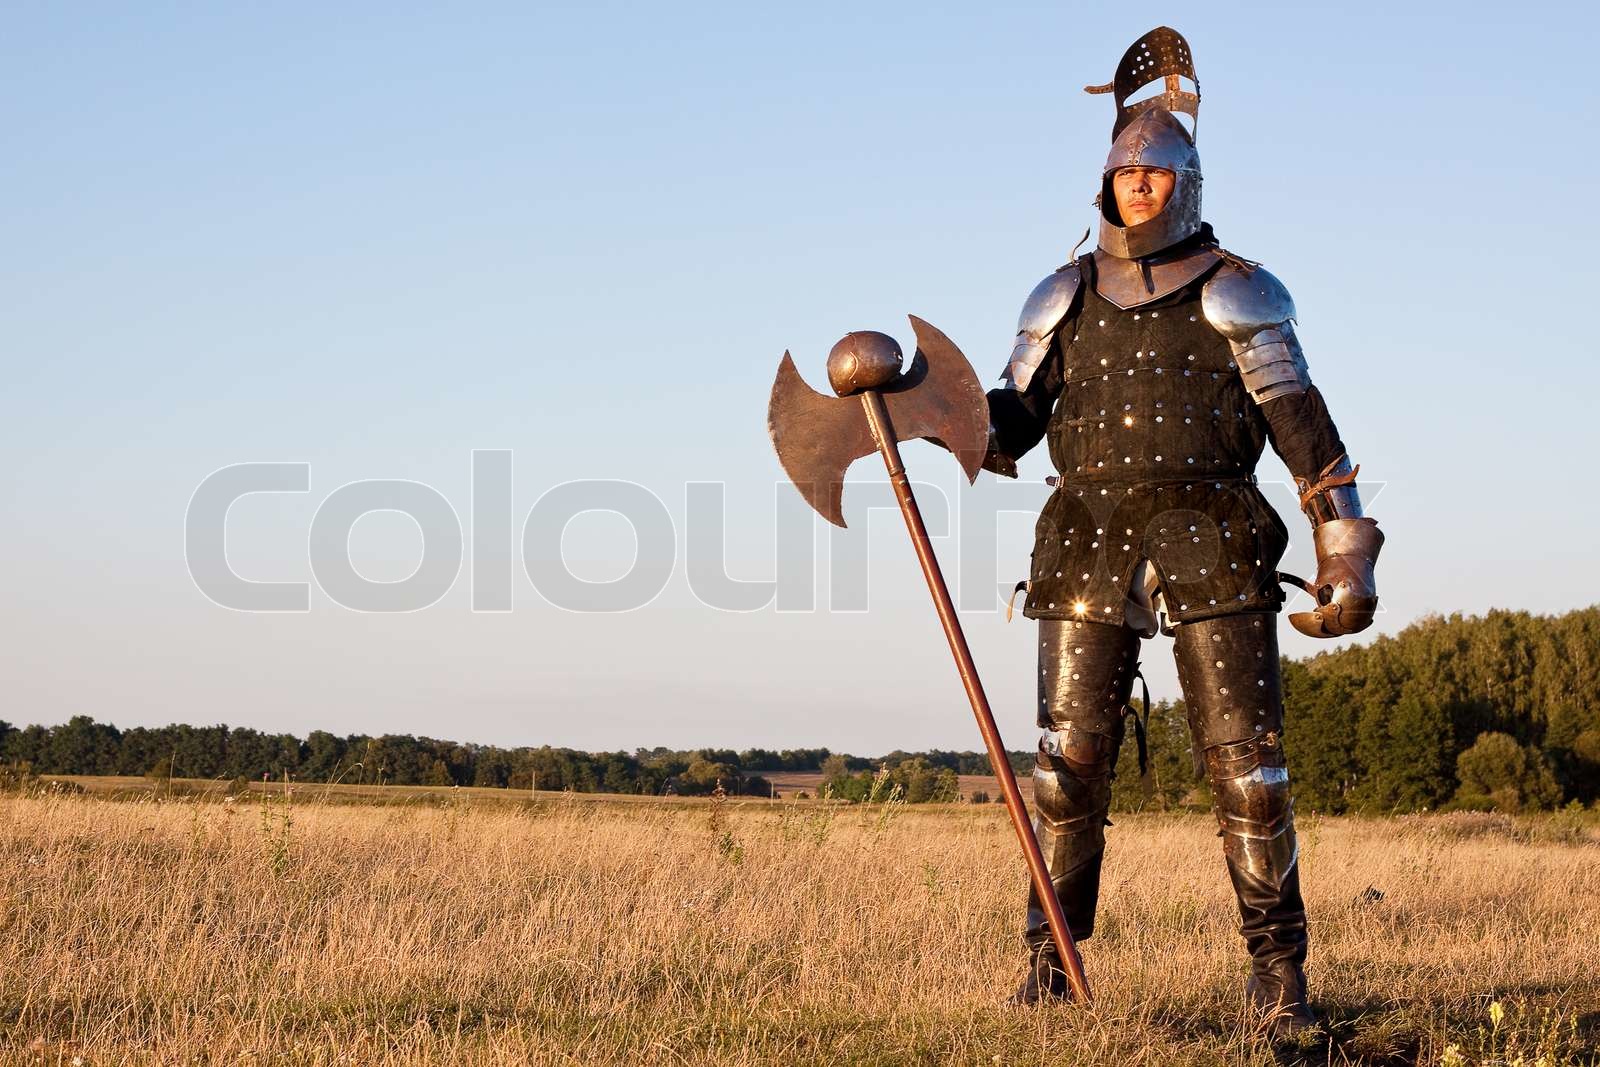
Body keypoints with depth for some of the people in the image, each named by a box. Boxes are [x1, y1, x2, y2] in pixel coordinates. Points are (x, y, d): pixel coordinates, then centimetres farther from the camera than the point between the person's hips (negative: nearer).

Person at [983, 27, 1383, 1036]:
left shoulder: (1238, 295, 5)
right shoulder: (1063, 298, 15)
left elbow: (1303, 426, 1)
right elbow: (1013, 419, 14)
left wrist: (1349, 554, -5)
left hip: (1214, 549, -2)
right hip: (1092, 544, 2)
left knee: (1248, 764, -5)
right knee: (1071, 759, -1)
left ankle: (1280, 969, 3)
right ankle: (1051, 956, 7)